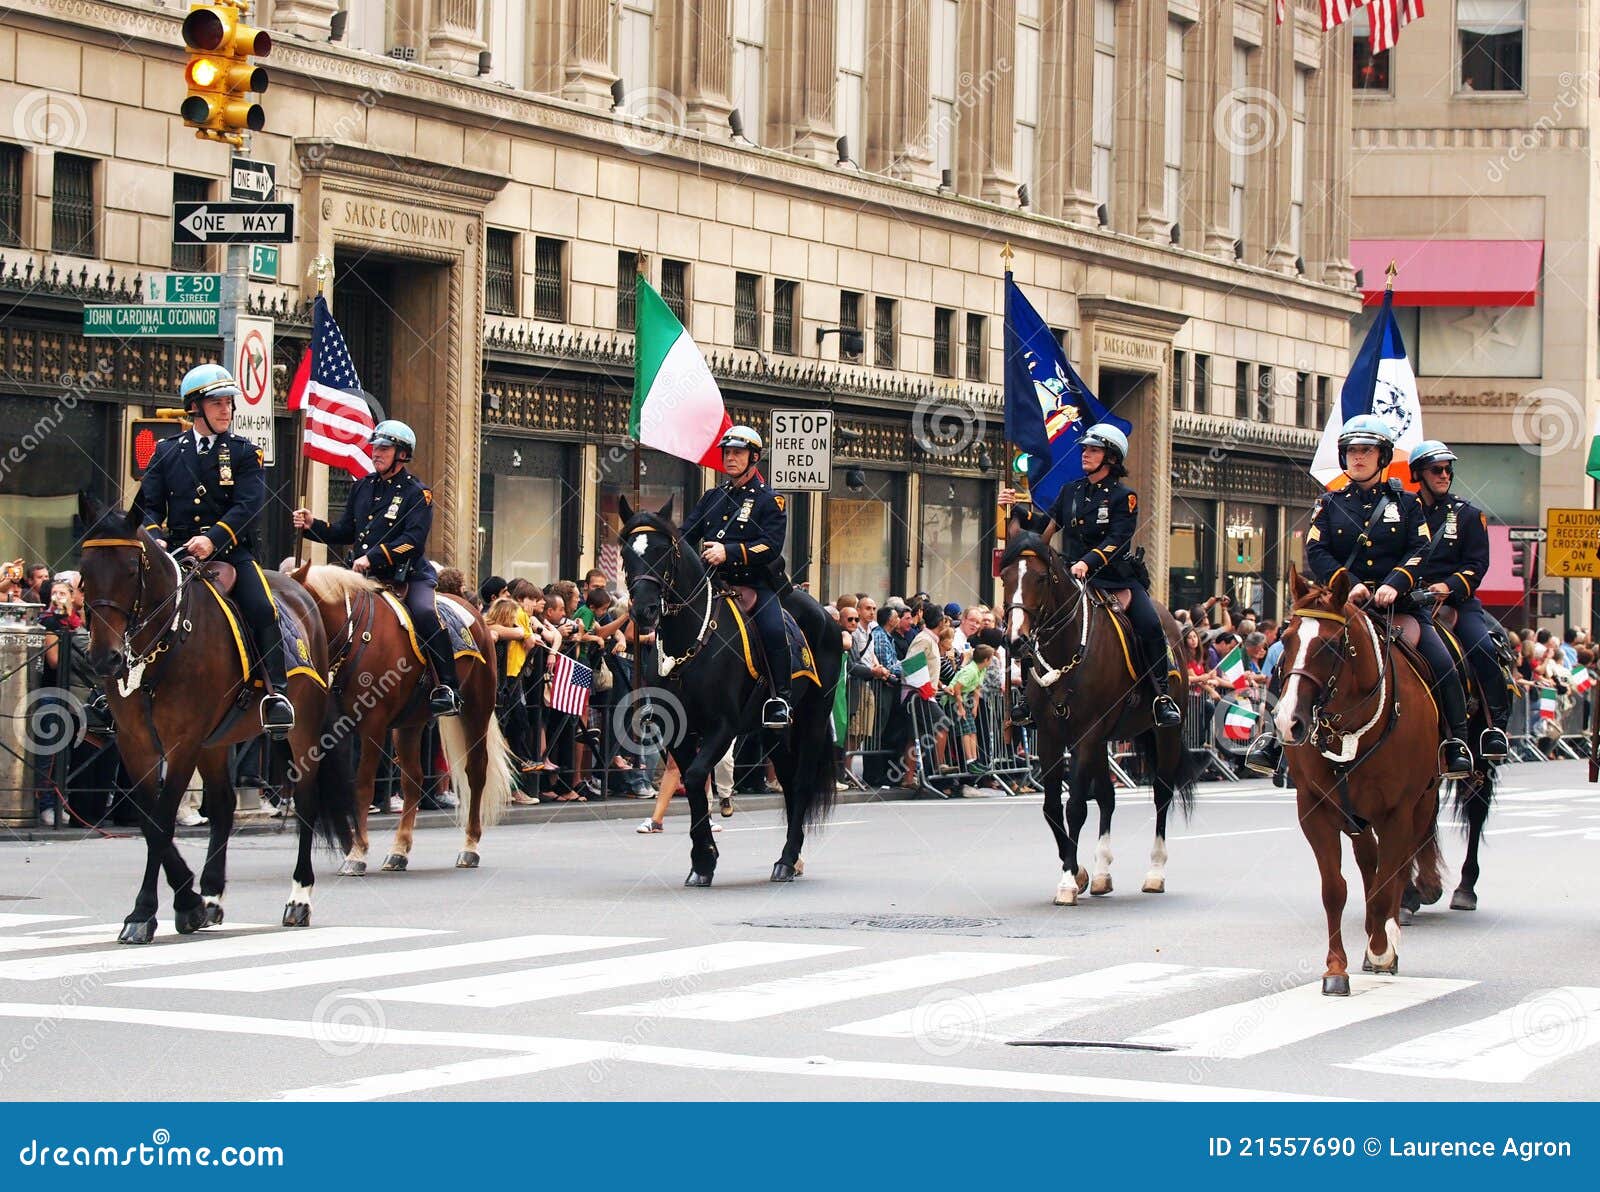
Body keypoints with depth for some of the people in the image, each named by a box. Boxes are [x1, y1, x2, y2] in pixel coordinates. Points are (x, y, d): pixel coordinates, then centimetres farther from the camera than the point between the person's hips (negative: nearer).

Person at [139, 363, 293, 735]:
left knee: (262, 610, -25)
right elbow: (148, 504, 9)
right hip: (178, 552, 2)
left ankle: (277, 692, -20)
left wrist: (213, 539, -23)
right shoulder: (167, 452, 12)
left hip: (230, 551, -2)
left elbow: (248, 505, -8)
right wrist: (154, 536, -13)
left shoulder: (245, 453, 5)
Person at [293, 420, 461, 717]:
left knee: (424, 612, -32)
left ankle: (449, 689, -30)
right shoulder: (362, 487, 15)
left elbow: (414, 540, -17)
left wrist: (373, 557, -25)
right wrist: (312, 525, 3)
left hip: (408, 574, -6)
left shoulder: (416, 494, -4)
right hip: (365, 576, 7)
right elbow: (346, 533, 20)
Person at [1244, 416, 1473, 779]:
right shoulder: (1330, 504, 12)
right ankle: (1277, 736, -10)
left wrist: (1394, 584, -18)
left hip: (1398, 602, -1)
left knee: (1441, 662, -20)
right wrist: (1349, 584, -16)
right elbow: (1316, 552, 1)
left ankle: (1457, 741, -7)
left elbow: (1420, 551, 0)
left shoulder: (1406, 503, 11)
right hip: (1342, 602, 1)